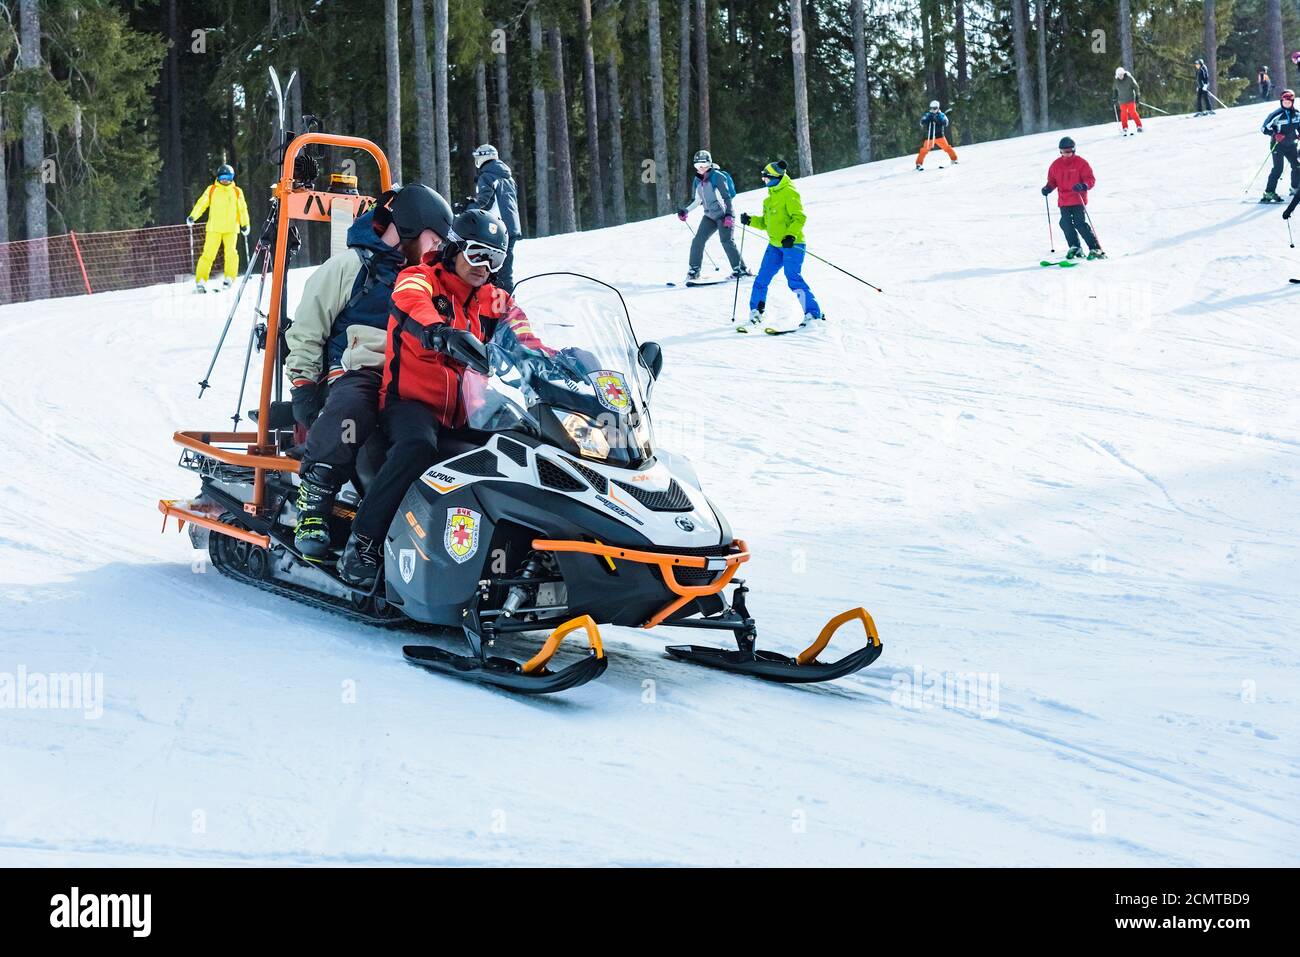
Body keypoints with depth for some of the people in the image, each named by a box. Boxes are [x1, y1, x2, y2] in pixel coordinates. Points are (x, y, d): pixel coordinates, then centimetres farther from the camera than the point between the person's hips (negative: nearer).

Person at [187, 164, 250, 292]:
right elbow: (201, 203, 3)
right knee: (208, 254, -6)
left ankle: (229, 278, 2)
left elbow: (242, 209, 14)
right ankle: (201, 280, -5)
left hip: (231, 228, 1)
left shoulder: (237, 192, 10)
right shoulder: (212, 190, 7)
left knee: (231, 253, -11)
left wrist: (245, 225, 12)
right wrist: (192, 217, -9)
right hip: (214, 228, -1)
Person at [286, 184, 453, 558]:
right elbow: (305, 330, 4)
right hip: (356, 374, -6)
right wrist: (303, 384, -5)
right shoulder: (350, 265, 6)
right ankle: (313, 507, -33)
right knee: (349, 406, -41)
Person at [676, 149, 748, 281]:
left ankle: (740, 269, -11)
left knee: (726, 241, -16)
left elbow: (727, 197, -14)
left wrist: (729, 215, -22)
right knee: (698, 240, -3)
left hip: (724, 214, -7)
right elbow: (697, 200, 18)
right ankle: (693, 270, 5)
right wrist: (685, 210, 5)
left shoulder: (717, 176, -12)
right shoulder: (697, 180, 8)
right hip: (709, 216, 7)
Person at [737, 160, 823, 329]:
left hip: (792, 244, -9)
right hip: (775, 245, 9)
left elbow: (799, 218, -17)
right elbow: (766, 222, 24)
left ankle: (814, 314, -15)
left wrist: (791, 235, -29)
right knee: (762, 279, 7)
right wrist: (750, 220, 9)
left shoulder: (789, 193, -10)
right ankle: (756, 312, 20)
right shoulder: (770, 197, 17)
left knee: (794, 279, -17)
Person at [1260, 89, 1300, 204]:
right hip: (1278, 145, -6)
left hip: (1290, 145, 6)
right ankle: (1269, 193, -12)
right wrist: (1275, 135, -26)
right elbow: (1264, 128, -14)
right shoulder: (1277, 115, -15)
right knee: (1278, 169, -15)